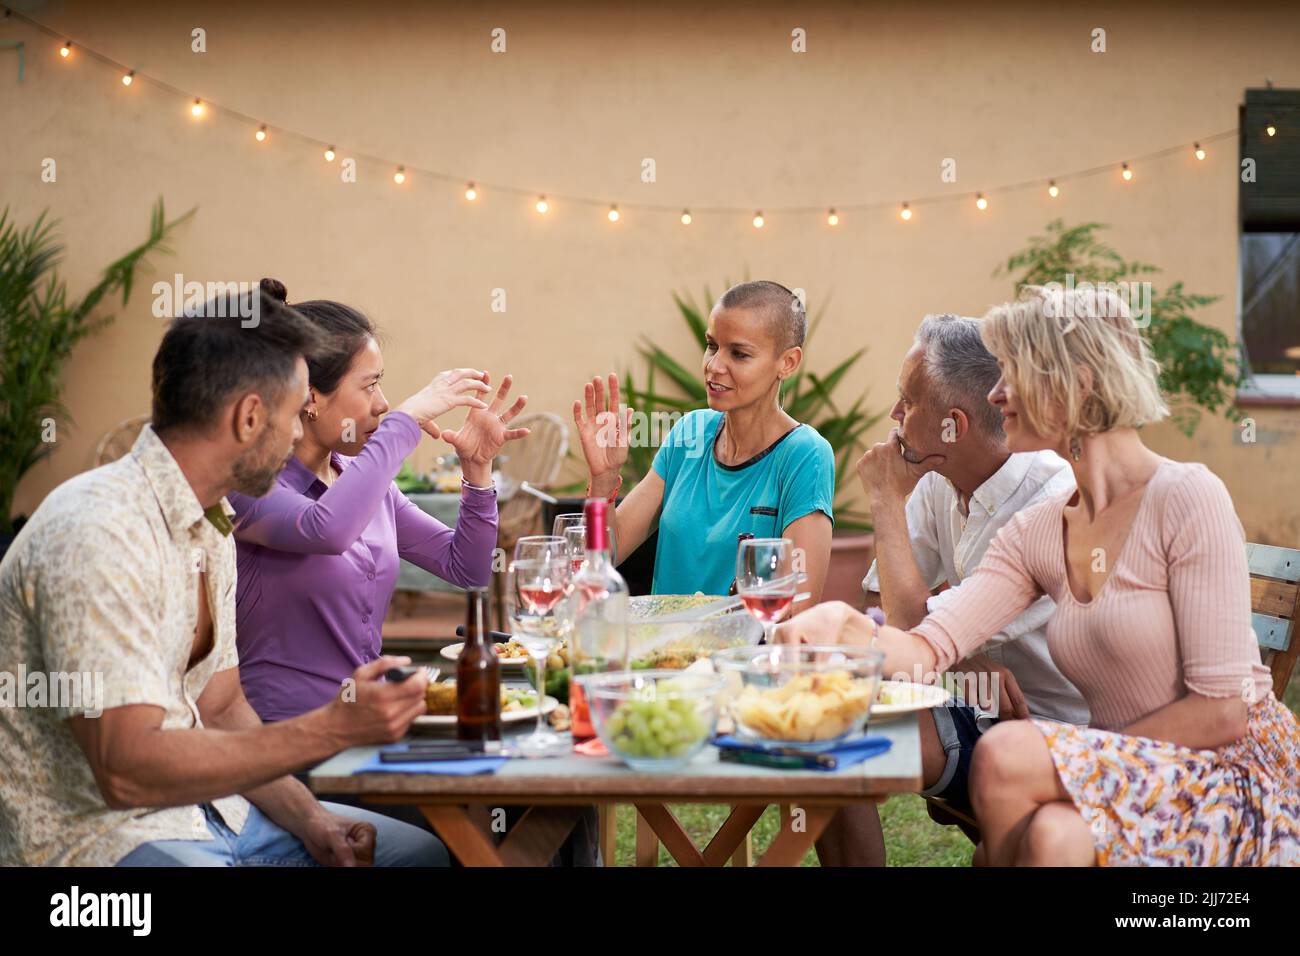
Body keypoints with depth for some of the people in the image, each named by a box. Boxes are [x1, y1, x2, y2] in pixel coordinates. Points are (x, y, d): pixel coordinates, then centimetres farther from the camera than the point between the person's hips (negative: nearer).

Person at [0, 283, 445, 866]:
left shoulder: (210, 524, 9)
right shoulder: (99, 537, -22)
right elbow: (127, 770, -27)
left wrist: (307, 817, -2)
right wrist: (333, 728, -27)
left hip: (201, 806, 9)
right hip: (98, 834, -9)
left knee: (428, 854, 9)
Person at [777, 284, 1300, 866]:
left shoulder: (1184, 498, -12)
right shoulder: (1036, 534, 8)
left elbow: (1222, 709, -14)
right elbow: (929, 648, -4)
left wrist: (1090, 760, -12)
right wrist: (845, 626, -23)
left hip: (1236, 775, -5)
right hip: (1132, 785, 5)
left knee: (1006, 756, -26)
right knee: (1050, 833, -30)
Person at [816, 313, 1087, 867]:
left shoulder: (1052, 501, -24)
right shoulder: (938, 483, 3)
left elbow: (917, 628, -25)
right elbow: (881, 603, 3)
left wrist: (887, 501, -13)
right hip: (978, 709, 8)